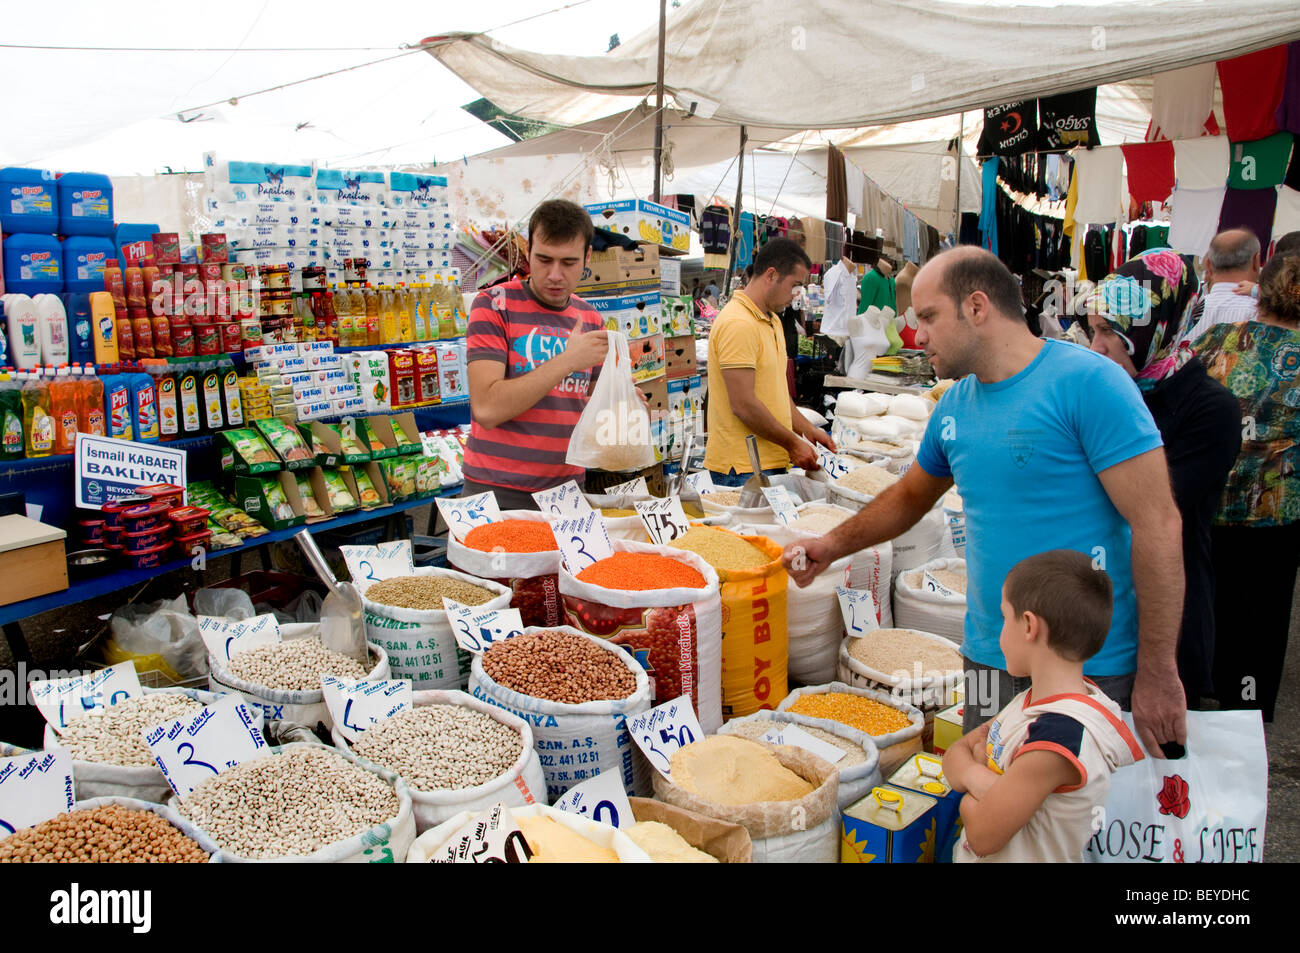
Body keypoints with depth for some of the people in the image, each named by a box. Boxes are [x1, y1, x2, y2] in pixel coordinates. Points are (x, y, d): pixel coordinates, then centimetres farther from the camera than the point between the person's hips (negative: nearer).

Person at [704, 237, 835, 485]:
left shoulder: (772, 322, 18)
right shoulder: (737, 324, -17)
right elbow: (743, 405, -21)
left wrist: (807, 429, 12)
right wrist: (792, 443, -12)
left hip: (770, 461, 9)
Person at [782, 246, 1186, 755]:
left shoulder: (1086, 380, -15)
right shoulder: (955, 404, 7)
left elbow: (1158, 526, -16)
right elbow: (912, 496, 24)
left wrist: (1157, 674, -15)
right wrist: (833, 545, 12)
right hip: (988, 660, 6)